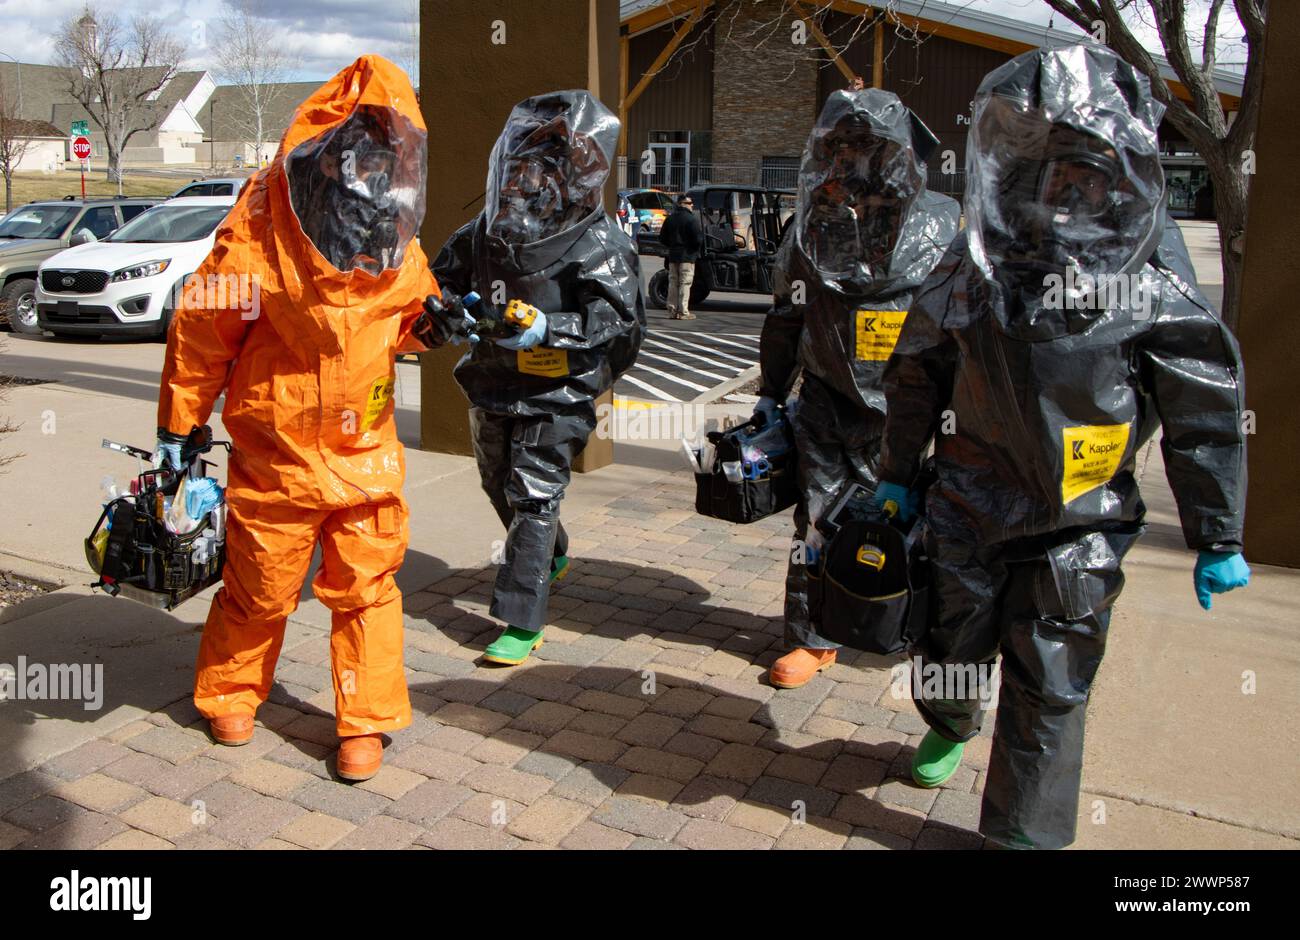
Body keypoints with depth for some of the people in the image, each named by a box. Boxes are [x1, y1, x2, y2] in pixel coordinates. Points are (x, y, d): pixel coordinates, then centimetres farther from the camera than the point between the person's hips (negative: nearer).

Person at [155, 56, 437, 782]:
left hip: (366, 452, 3)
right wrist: (178, 423, -1)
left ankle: (367, 721, 23)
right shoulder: (259, 234, -16)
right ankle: (229, 694, 41)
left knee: (367, 587, 6)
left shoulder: (399, 248, -1)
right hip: (276, 455, -3)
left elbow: (416, 318, 15)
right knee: (259, 590, 14)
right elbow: (202, 329, -7)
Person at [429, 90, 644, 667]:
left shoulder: (599, 246, -14)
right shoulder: (488, 230, 3)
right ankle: (552, 557, 50)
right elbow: (443, 277, 13)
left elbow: (617, 319, -23)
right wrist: (452, 308, -10)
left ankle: (522, 622, 0)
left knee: (533, 499, -7)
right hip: (491, 383, 7)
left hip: (555, 392, -7)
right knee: (500, 487, 23)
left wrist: (547, 329, -36)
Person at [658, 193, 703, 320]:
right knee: (685, 284, -2)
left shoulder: (669, 219, 8)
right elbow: (698, 240, -15)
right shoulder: (692, 219, -11)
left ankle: (672, 310, 12)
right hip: (687, 256, -6)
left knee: (673, 283, 12)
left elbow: (662, 239, 11)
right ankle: (683, 312, -3)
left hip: (673, 257, 6)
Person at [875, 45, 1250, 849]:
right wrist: (897, 475, 15)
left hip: (1081, 519, -2)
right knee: (948, 647, 17)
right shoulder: (975, 263, -1)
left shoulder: (1148, 272, -9)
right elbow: (917, 375, 10)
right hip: (970, 501, 3)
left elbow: (1205, 411, -3)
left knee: (1049, 685, 3)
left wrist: (1218, 538, 0)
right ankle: (951, 727, 51)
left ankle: (1027, 832, 22)